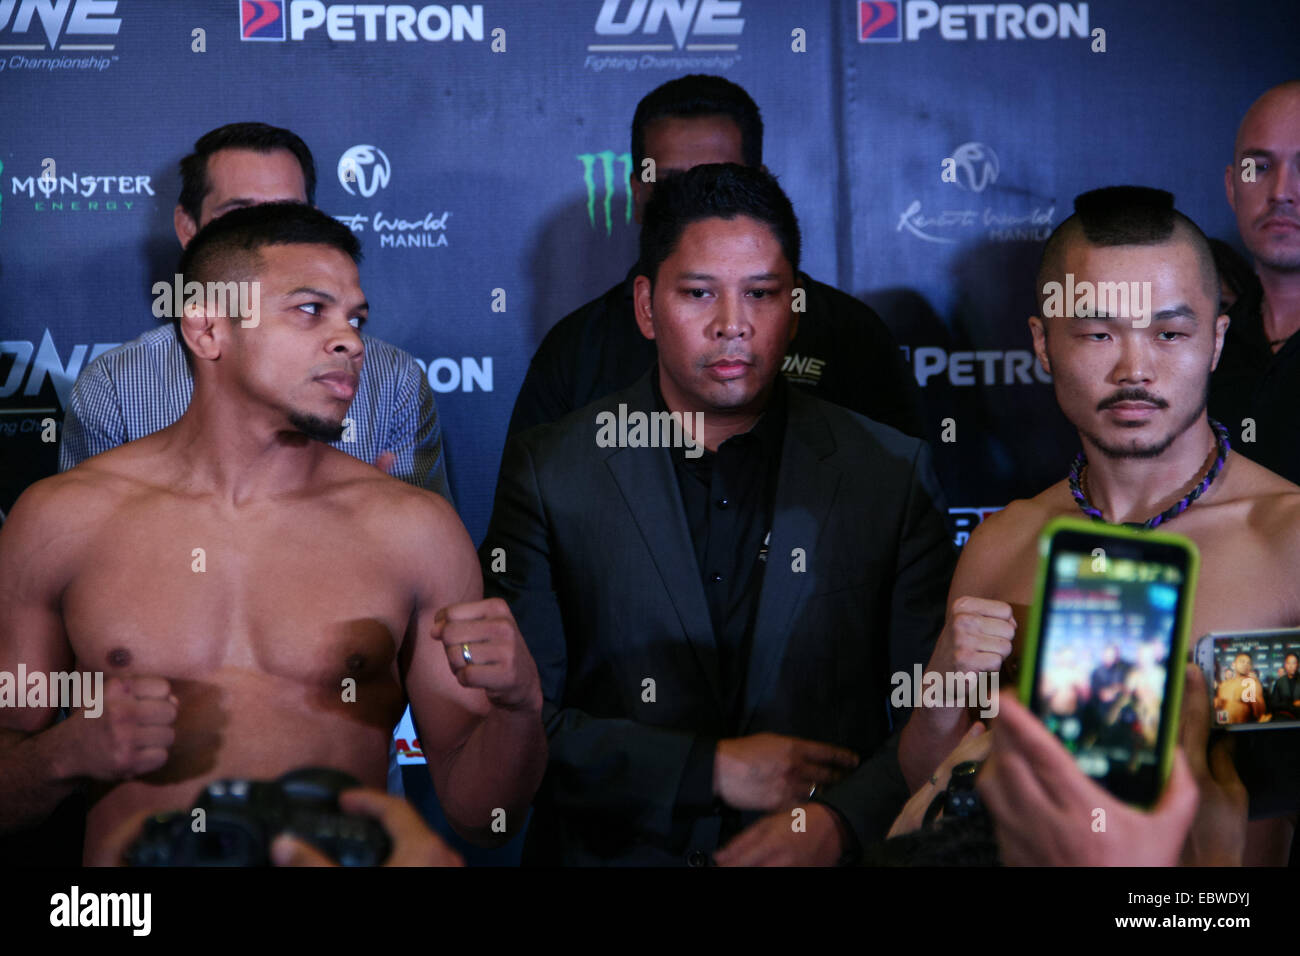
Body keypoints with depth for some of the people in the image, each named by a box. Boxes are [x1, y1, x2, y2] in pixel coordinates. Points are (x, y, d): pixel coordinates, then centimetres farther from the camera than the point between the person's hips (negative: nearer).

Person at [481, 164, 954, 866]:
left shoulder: (892, 473, 6)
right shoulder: (548, 471, 3)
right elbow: (516, 718, 0)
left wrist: (838, 822, -11)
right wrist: (711, 769, -7)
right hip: (610, 854, -1)